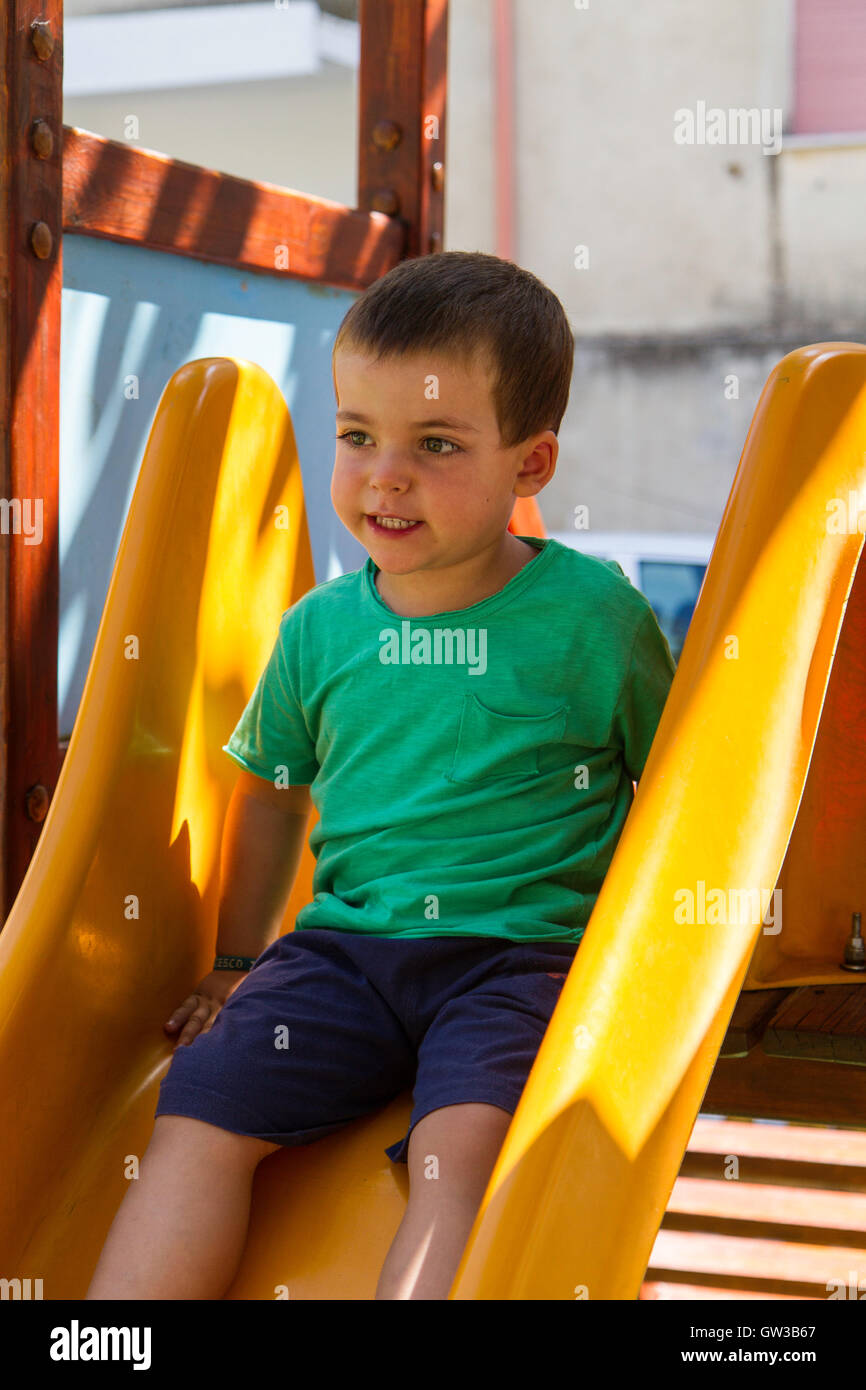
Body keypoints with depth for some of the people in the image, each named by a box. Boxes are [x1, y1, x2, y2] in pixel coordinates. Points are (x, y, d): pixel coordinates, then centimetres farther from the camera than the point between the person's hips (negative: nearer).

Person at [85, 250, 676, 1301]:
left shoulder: (596, 615, -2)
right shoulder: (319, 630, 9)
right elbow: (271, 792, 24)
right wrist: (237, 964, 25)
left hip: (525, 949, -4)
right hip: (345, 941, 4)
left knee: (464, 1146, -30)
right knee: (197, 1114, -15)